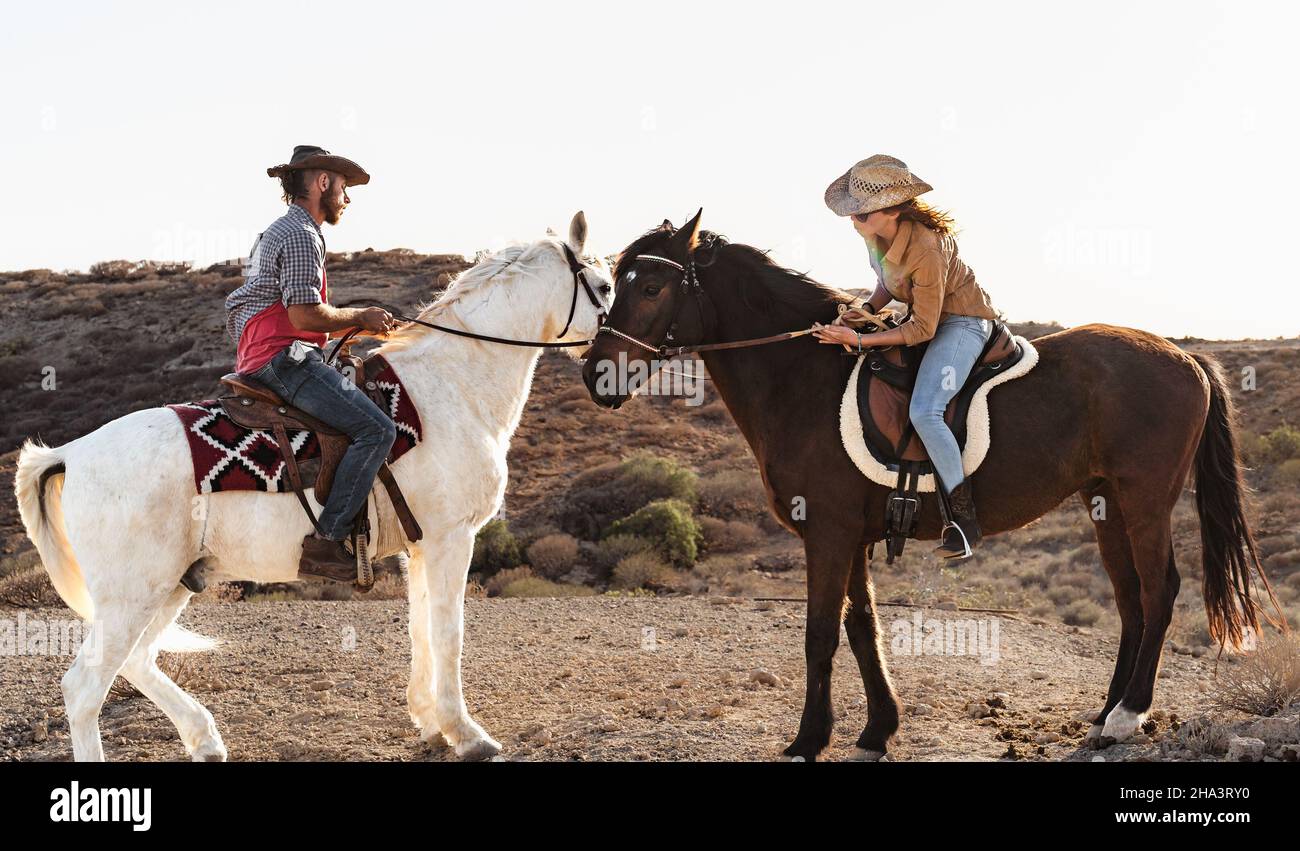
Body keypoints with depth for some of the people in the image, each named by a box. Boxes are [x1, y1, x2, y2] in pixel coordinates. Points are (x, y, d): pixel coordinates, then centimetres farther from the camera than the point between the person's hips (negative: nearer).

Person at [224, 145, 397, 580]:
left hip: (259, 360, 11)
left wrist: (353, 324, 16)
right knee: (376, 429, -20)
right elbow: (305, 315, -18)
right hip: (284, 358, -11)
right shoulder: (301, 235, -9)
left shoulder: (281, 231, 25)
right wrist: (360, 317, -4)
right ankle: (325, 542, -27)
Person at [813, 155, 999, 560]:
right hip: (925, 312, 10)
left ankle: (964, 517, -16)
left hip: (962, 321, -10)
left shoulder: (926, 250, -34)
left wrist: (859, 340, -28)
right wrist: (867, 309, -7)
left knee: (924, 411, -26)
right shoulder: (875, 232, -10)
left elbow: (922, 329, -26)